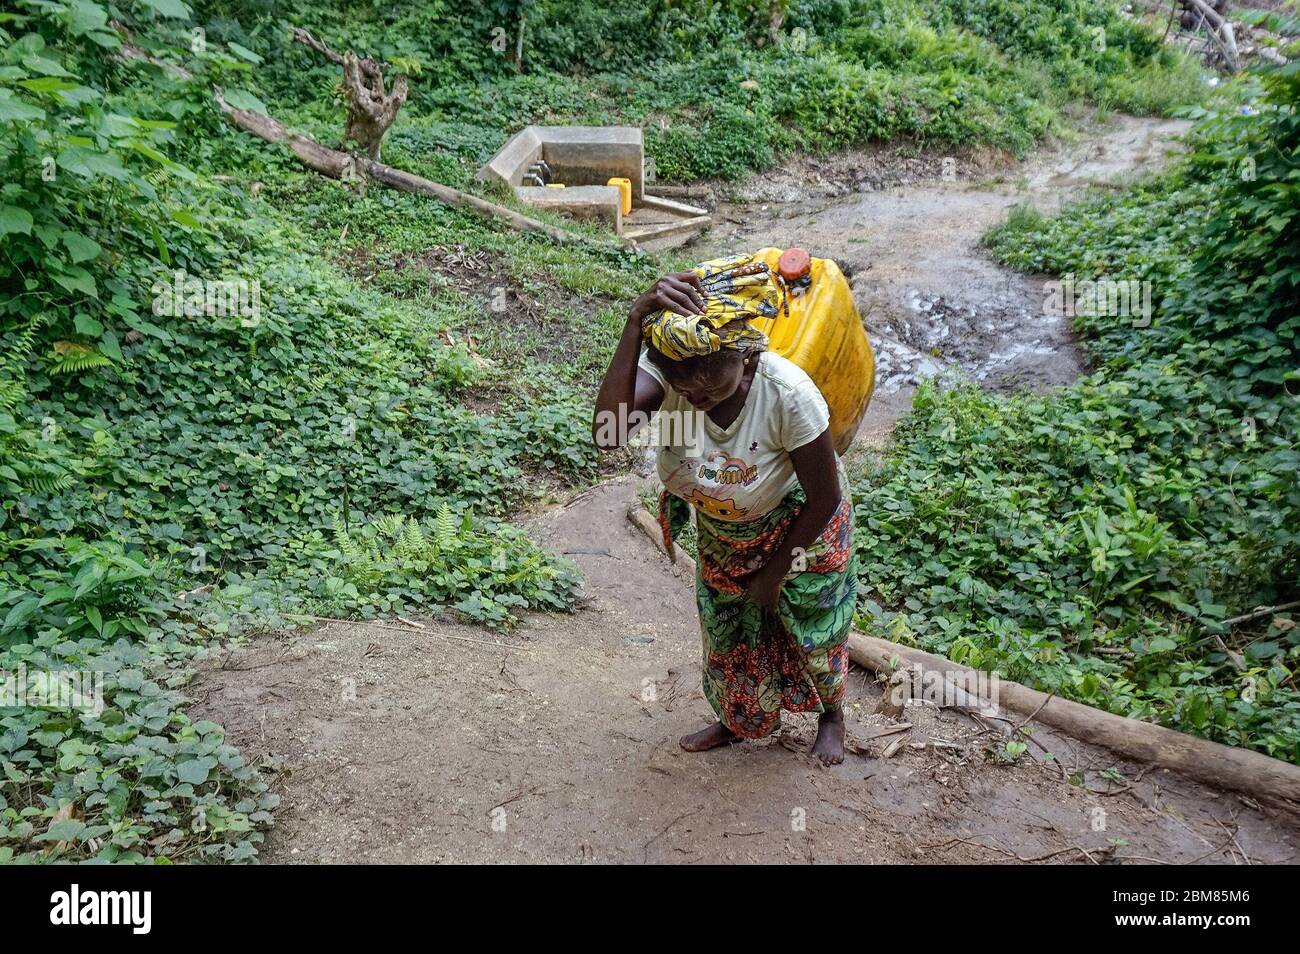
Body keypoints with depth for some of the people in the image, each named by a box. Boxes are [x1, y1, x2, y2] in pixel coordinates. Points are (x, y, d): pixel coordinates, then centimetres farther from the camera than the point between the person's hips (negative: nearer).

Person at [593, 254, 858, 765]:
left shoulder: (787, 392, -39)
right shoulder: (663, 371, -32)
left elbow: (825, 498, -25)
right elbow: (608, 433, -52)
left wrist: (774, 573, -13)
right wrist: (635, 321, -59)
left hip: (797, 526, -3)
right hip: (722, 532, 3)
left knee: (813, 626, 20)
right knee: (727, 629, 22)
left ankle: (831, 713, 53)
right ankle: (738, 721, 52)